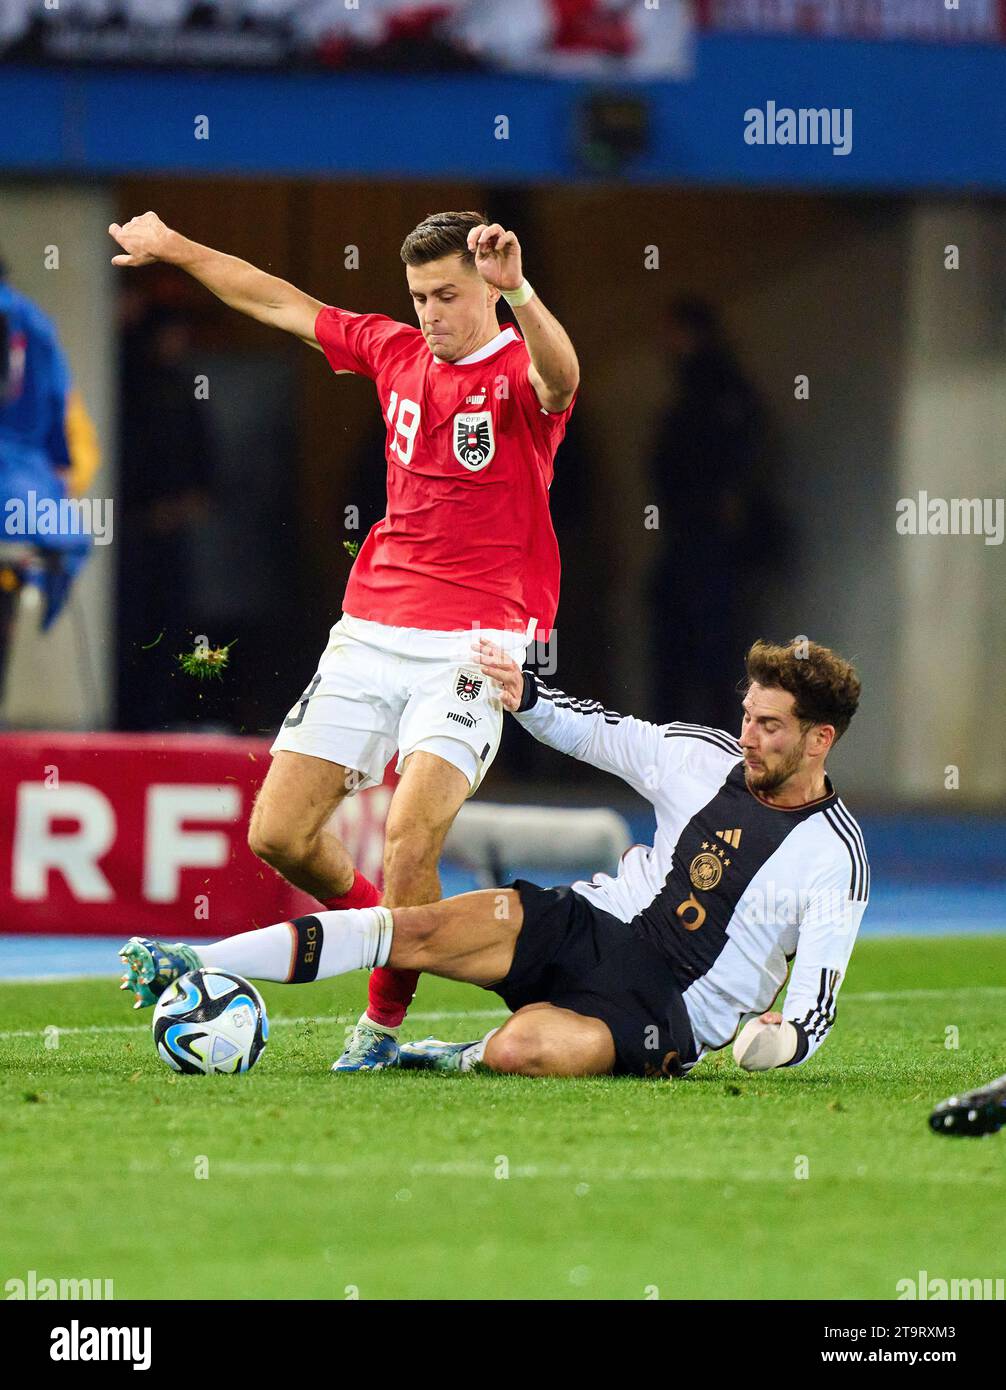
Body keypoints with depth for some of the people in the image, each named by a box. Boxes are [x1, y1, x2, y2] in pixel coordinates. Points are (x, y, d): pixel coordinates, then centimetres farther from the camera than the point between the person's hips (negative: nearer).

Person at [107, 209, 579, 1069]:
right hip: (370, 633, 6)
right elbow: (283, 304, 24)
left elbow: (559, 376, -34)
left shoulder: (521, 375, -8)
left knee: (411, 835, -21)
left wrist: (517, 292, -54)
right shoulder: (395, 352, 10)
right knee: (278, 835, 1)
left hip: (471, 646, -6)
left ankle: (384, 1023, -1)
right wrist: (174, 249, 34)